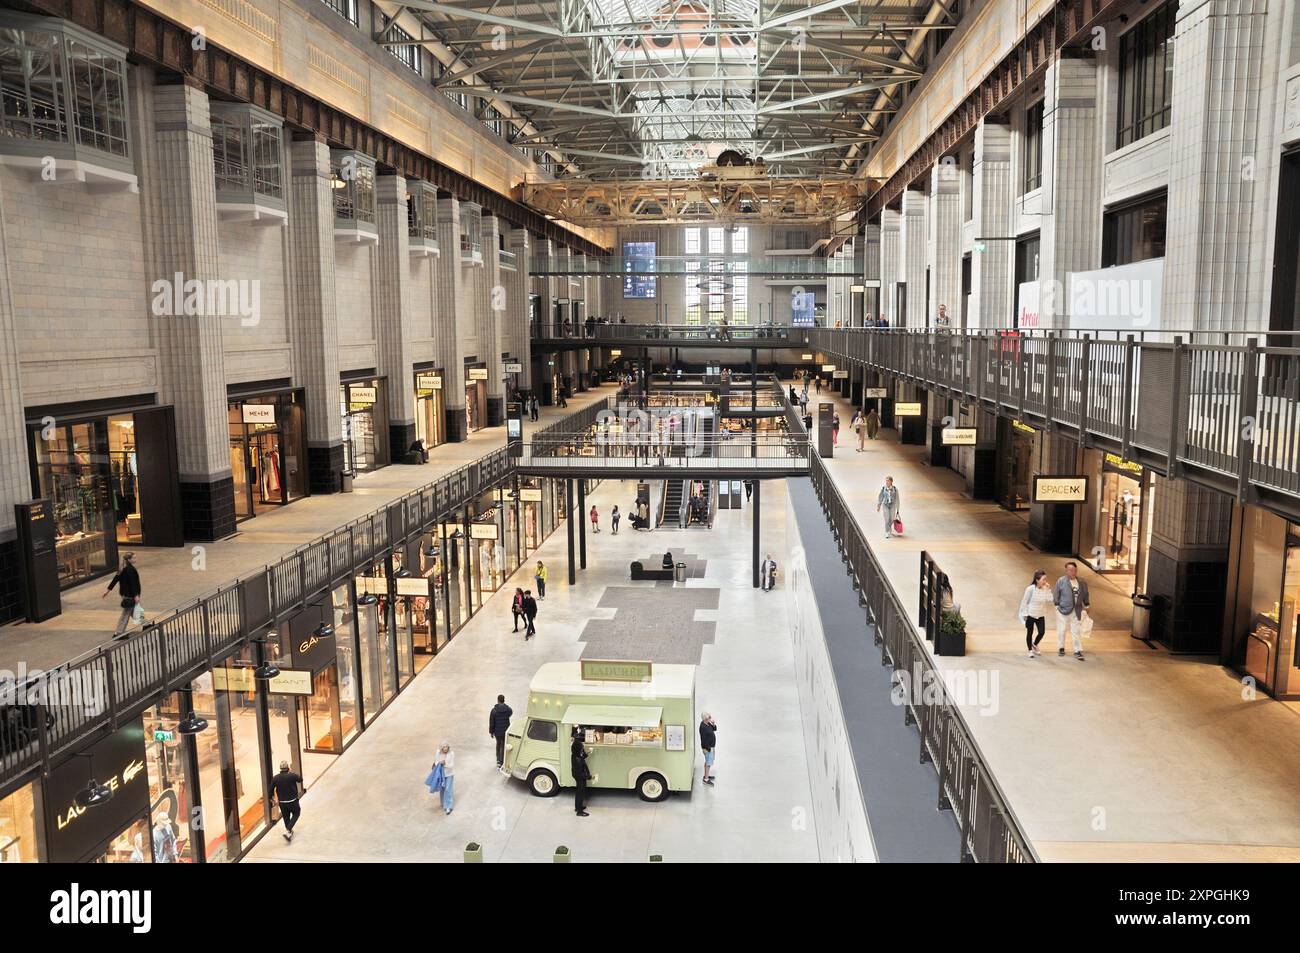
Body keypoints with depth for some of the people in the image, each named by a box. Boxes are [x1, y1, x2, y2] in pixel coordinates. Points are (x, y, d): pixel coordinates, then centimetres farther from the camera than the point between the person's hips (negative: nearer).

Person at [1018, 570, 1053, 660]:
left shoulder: (1045, 589, -4)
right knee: (1030, 632, 7)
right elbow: (1024, 601, -9)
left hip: (1040, 615, 4)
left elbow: (1050, 601, -11)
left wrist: (1048, 590, -16)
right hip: (1030, 615, -4)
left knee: (1042, 632, -2)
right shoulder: (1030, 589, -16)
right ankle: (1030, 650, 24)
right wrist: (1025, 614, -8)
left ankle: (1034, 645, 28)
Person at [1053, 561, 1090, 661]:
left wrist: (1086, 604, 10)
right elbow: (1056, 594, -3)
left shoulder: (1081, 582, 2)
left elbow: (1085, 594, 14)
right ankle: (1061, 648, 24)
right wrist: (1056, 603, -3)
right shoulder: (1061, 581, -9)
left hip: (1076, 611, 2)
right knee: (1061, 630, 8)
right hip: (1063, 609, -2)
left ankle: (1078, 651, 9)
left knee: (1075, 631, 4)